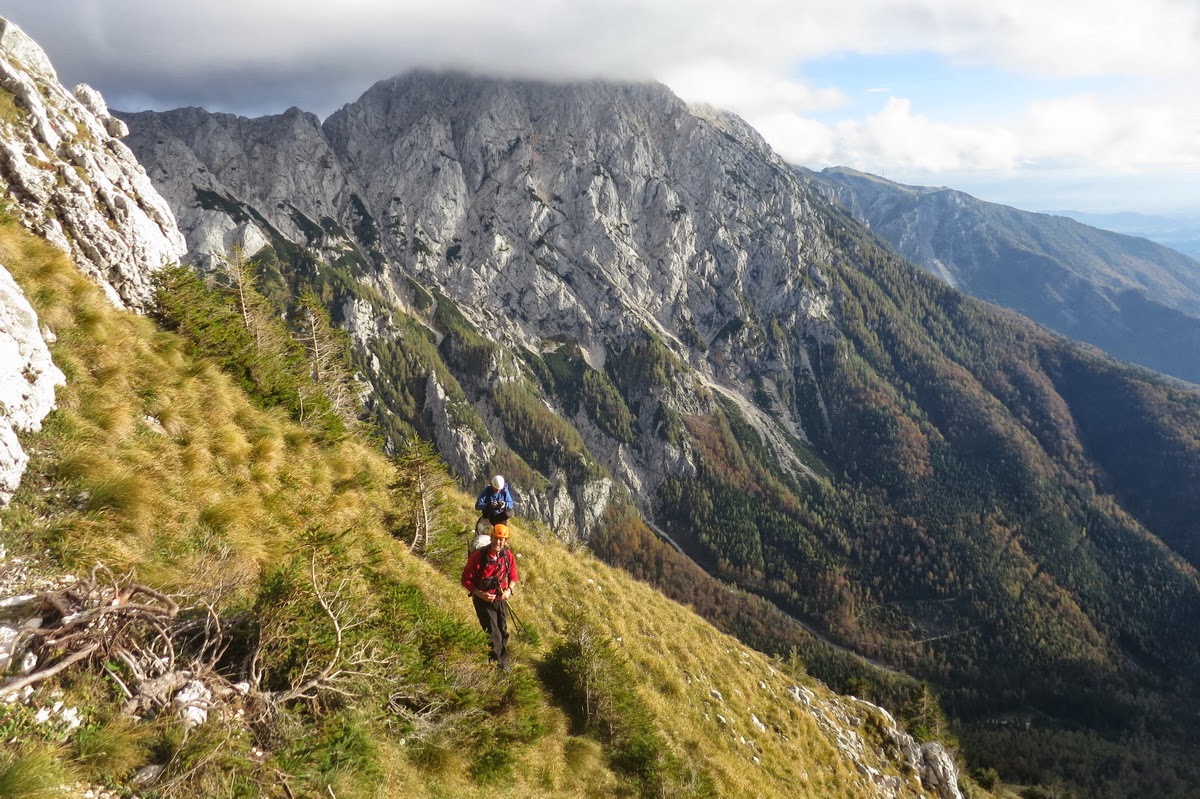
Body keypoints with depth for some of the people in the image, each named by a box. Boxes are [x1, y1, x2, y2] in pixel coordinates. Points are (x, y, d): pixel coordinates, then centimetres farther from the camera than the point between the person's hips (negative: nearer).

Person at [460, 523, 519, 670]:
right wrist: (480, 594, -24)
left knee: (503, 632, 15)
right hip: (484, 600, -4)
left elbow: (513, 575, 8)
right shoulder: (478, 556, -23)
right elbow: (466, 580, -14)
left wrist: (509, 590, -10)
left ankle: (504, 664, 33)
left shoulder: (508, 555, -9)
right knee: (494, 635, -7)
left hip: (501, 599, 5)